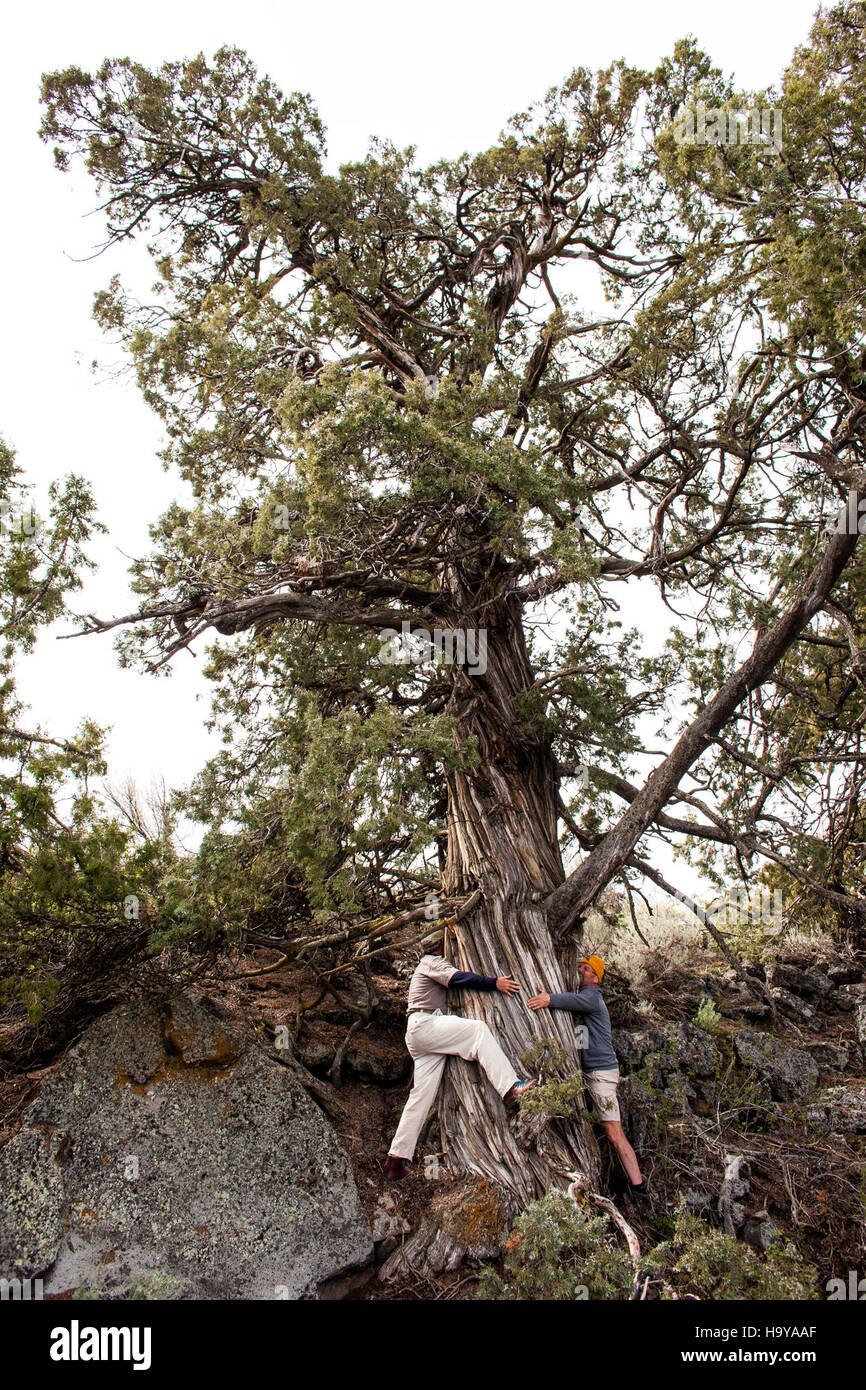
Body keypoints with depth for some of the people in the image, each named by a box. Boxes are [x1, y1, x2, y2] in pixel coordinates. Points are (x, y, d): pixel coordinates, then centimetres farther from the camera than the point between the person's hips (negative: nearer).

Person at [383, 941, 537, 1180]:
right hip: (423, 1024, -10)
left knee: (421, 1095, 2)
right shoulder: (432, 962, 4)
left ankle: (397, 1158, 0)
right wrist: (494, 982, -19)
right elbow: (456, 978, -14)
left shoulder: (438, 966, 35)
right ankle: (510, 1088, -34)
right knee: (477, 1029, -22)